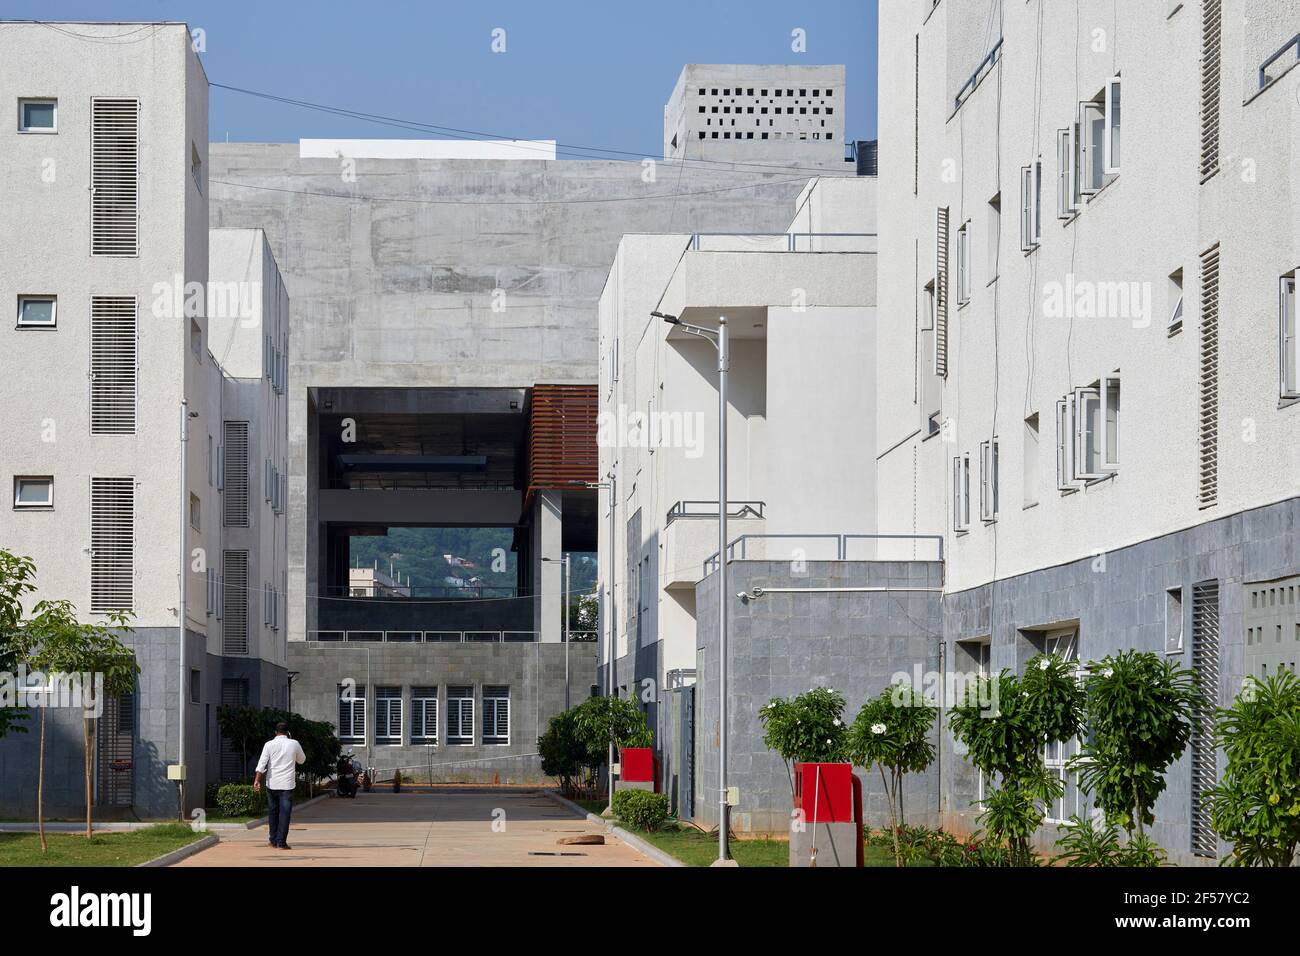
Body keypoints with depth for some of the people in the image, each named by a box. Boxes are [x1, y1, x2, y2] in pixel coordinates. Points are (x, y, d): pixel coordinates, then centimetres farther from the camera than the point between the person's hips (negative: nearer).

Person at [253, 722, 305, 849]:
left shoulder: (269, 744, 0)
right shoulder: (294, 744, 2)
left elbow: (262, 763, -8)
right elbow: (301, 759, 18)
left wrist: (257, 780, -9)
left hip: (272, 783, 1)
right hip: (287, 784, -1)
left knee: (272, 811, 15)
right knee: (285, 813, -2)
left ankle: (273, 840, 20)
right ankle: (281, 842, -6)